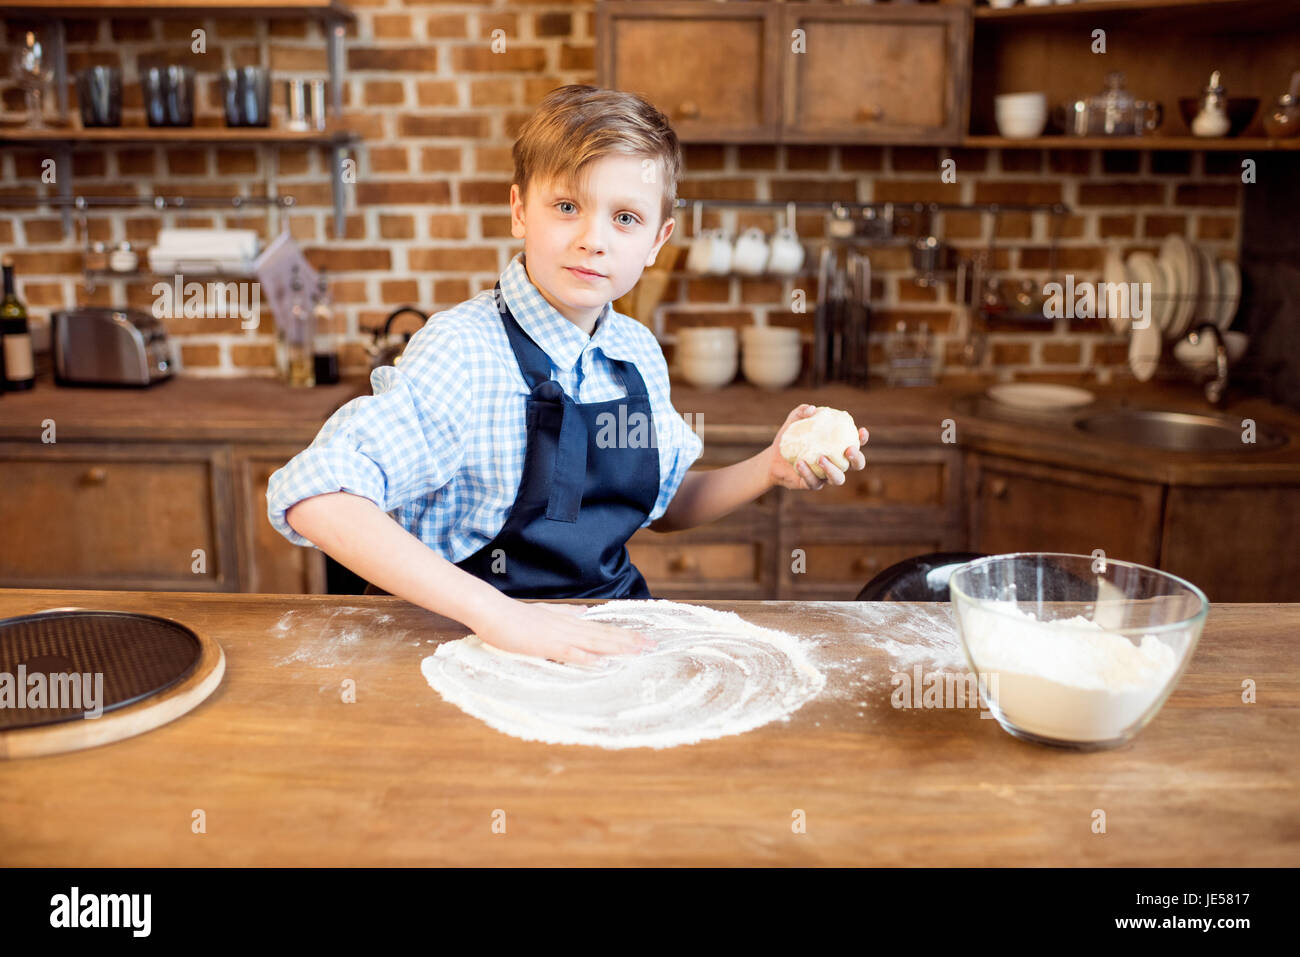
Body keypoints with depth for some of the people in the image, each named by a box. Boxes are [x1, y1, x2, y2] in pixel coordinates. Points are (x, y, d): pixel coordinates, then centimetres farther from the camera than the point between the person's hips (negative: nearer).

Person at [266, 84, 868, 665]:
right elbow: (314, 498, -30)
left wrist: (769, 470, 3)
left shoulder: (638, 352, 3)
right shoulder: (466, 352, -18)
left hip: (613, 635, 5)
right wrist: (496, 615, -34)